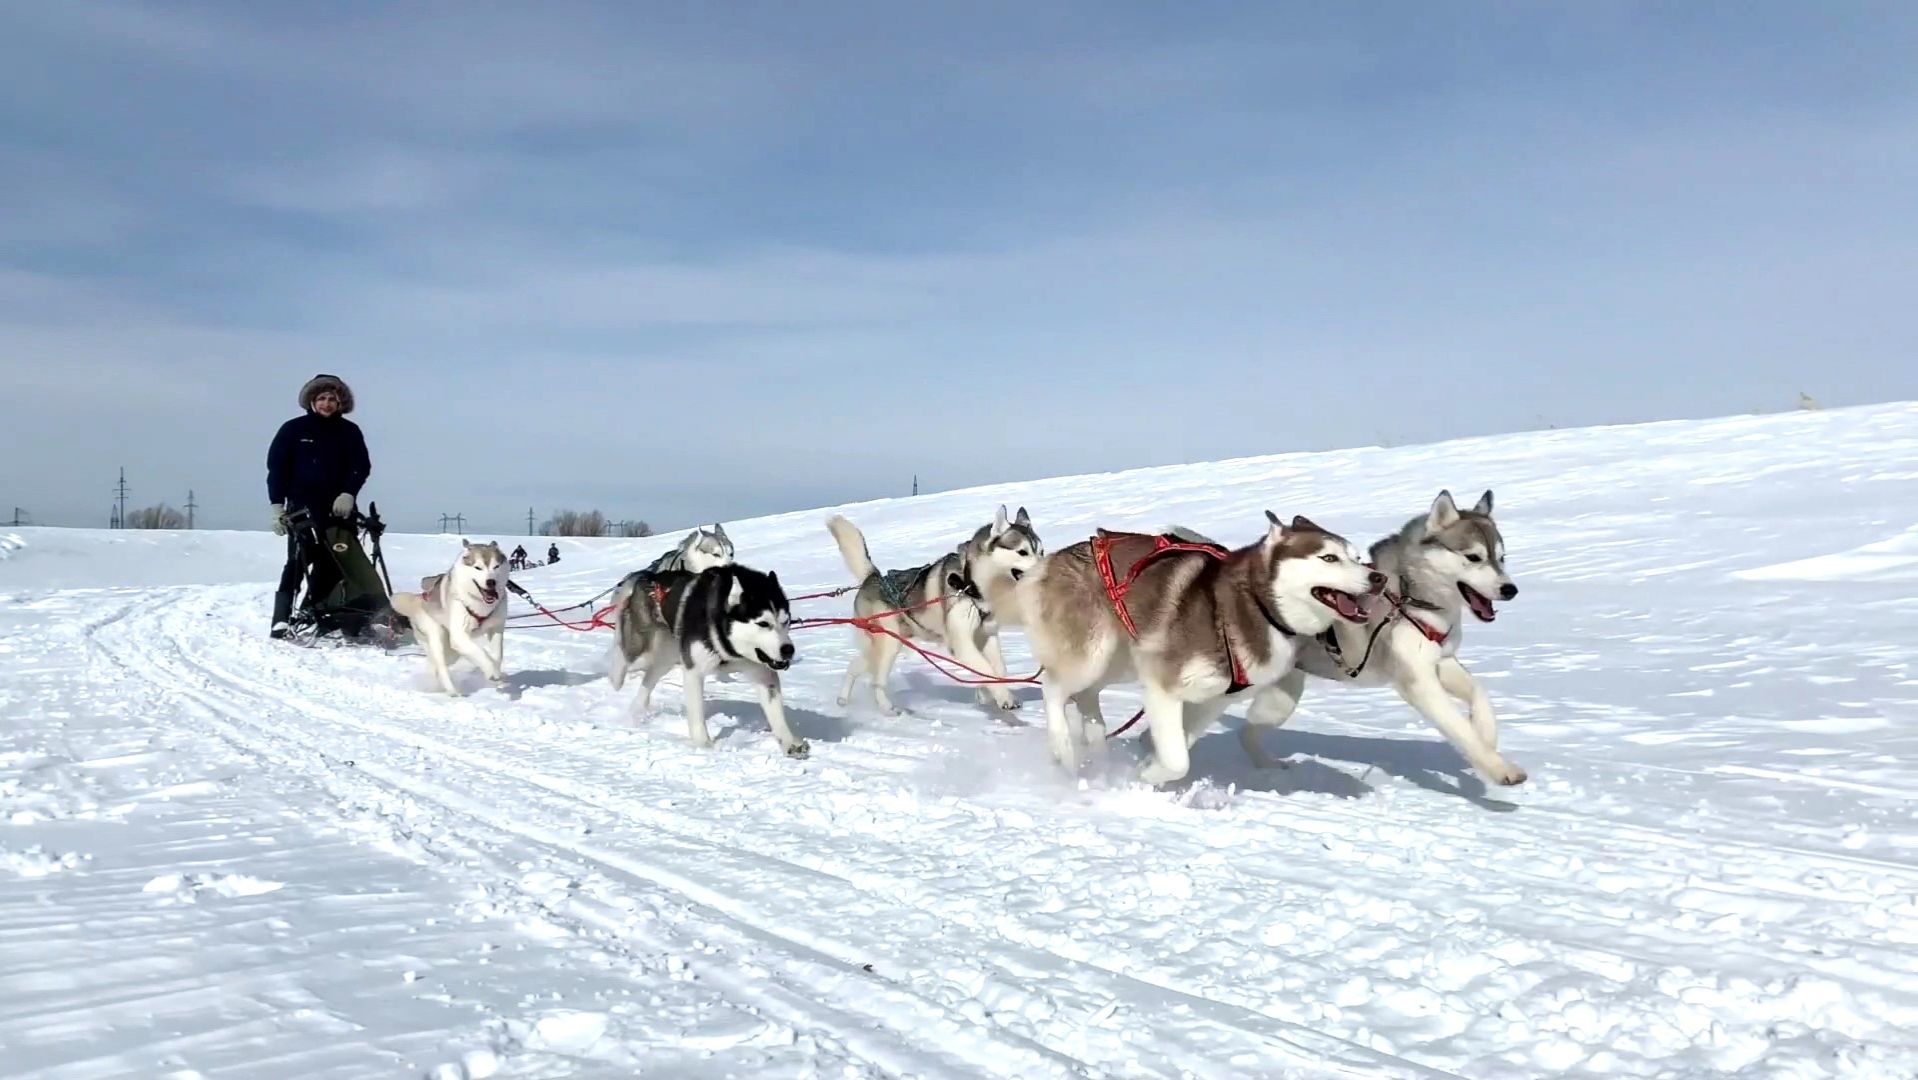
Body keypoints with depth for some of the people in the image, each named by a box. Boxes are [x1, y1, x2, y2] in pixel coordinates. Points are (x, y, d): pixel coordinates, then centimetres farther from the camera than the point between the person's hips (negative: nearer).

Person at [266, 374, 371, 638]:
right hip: (302, 507, -2)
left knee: (331, 564, -1)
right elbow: (277, 467, 4)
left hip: (337, 508, 3)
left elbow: (361, 467, 4)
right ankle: (281, 618, -13)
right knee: (298, 561, -12)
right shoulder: (294, 429, 5)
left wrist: (348, 494, -14)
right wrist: (277, 505, -3)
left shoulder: (349, 432, 9)